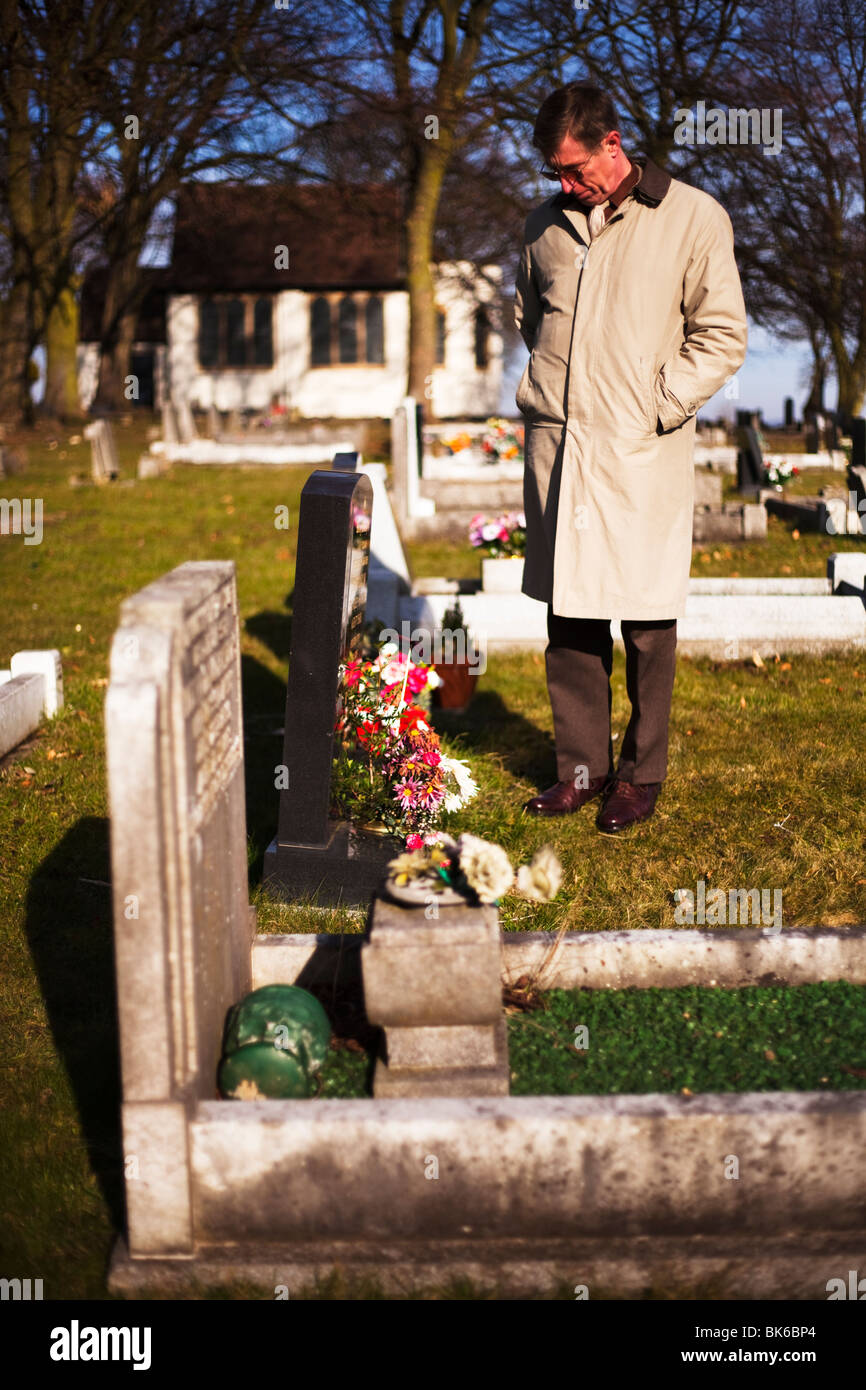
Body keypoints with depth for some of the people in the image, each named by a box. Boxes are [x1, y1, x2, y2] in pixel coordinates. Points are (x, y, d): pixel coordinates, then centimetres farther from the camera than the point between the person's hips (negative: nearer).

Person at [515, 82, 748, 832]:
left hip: (641, 455, -4)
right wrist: (539, 393, 13)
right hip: (556, 449, 4)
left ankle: (642, 773, 17)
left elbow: (723, 335, -1)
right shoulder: (548, 223, 12)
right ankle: (581, 765, 20)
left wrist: (657, 406, -9)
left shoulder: (693, 216, -2)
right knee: (568, 617, 8)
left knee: (648, 623, 2)